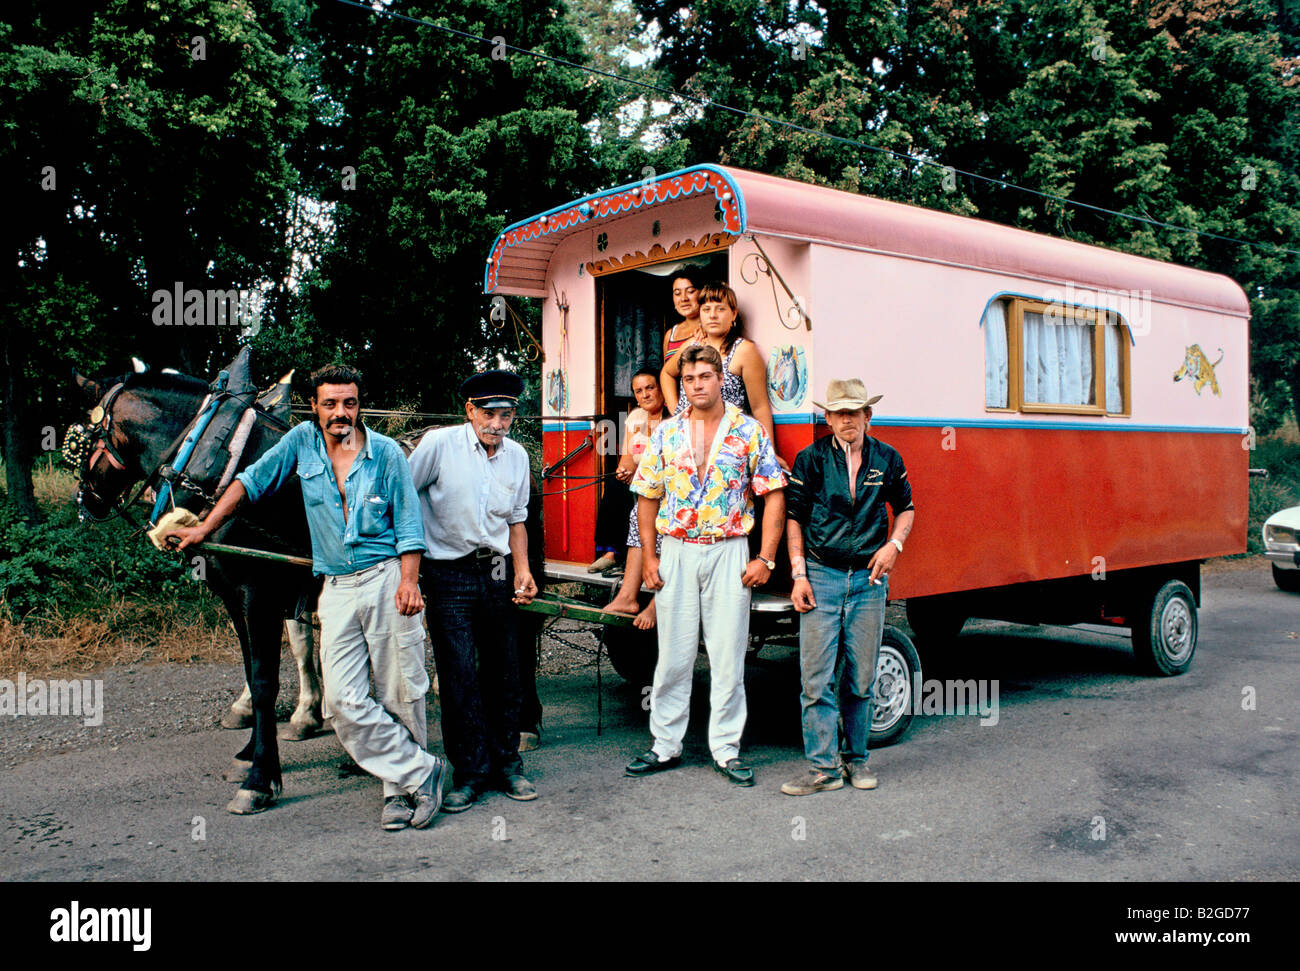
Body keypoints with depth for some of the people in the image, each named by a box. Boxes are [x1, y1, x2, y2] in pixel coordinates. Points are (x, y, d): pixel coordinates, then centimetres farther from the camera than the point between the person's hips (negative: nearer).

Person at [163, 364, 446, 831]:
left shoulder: (385, 452, 0)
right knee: (343, 701, -6)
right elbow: (250, 481, 15)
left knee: (400, 695, 2)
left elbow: (408, 524, 1)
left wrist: (409, 582, -10)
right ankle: (420, 772, 6)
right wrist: (204, 528, 12)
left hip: (387, 579, -3)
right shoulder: (301, 441, 7)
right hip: (337, 588, 3)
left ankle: (400, 788, 19)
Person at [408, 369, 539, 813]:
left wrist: (522, 570, 4)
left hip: (495, 572, 4)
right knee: (459, 675, -5)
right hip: (448, 574, -4)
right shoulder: (438, 444, -8)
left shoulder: (517, 456, 7)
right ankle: (471, 772, 7)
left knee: (503, 672, 7)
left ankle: (506, 764, 20)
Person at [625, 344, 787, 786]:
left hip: (729, 552, -1)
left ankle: (727, 750, 15)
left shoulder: (749, 431, 1)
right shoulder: (666, 434, 7)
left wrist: (765, 559, -6)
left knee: (729, 657, 3)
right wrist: (647, 556, 2)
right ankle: (665, 746, 18)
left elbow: (773, 495, 0)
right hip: (676, 553, 2)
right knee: (673, 656, 6)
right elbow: (647, 496, 10)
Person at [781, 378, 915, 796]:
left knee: (861, 678, 9)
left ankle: (856, 758, 22)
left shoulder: (887, 460, 6)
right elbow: (794, 517, 4)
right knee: (816, 679, -4)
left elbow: (905, 508, 19)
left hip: (868, 578, 2)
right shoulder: (811, 459, 0)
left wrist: (894, 543, 0)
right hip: (821, 575, -2)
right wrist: (798, 574, -3)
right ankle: (824, 766, 4)